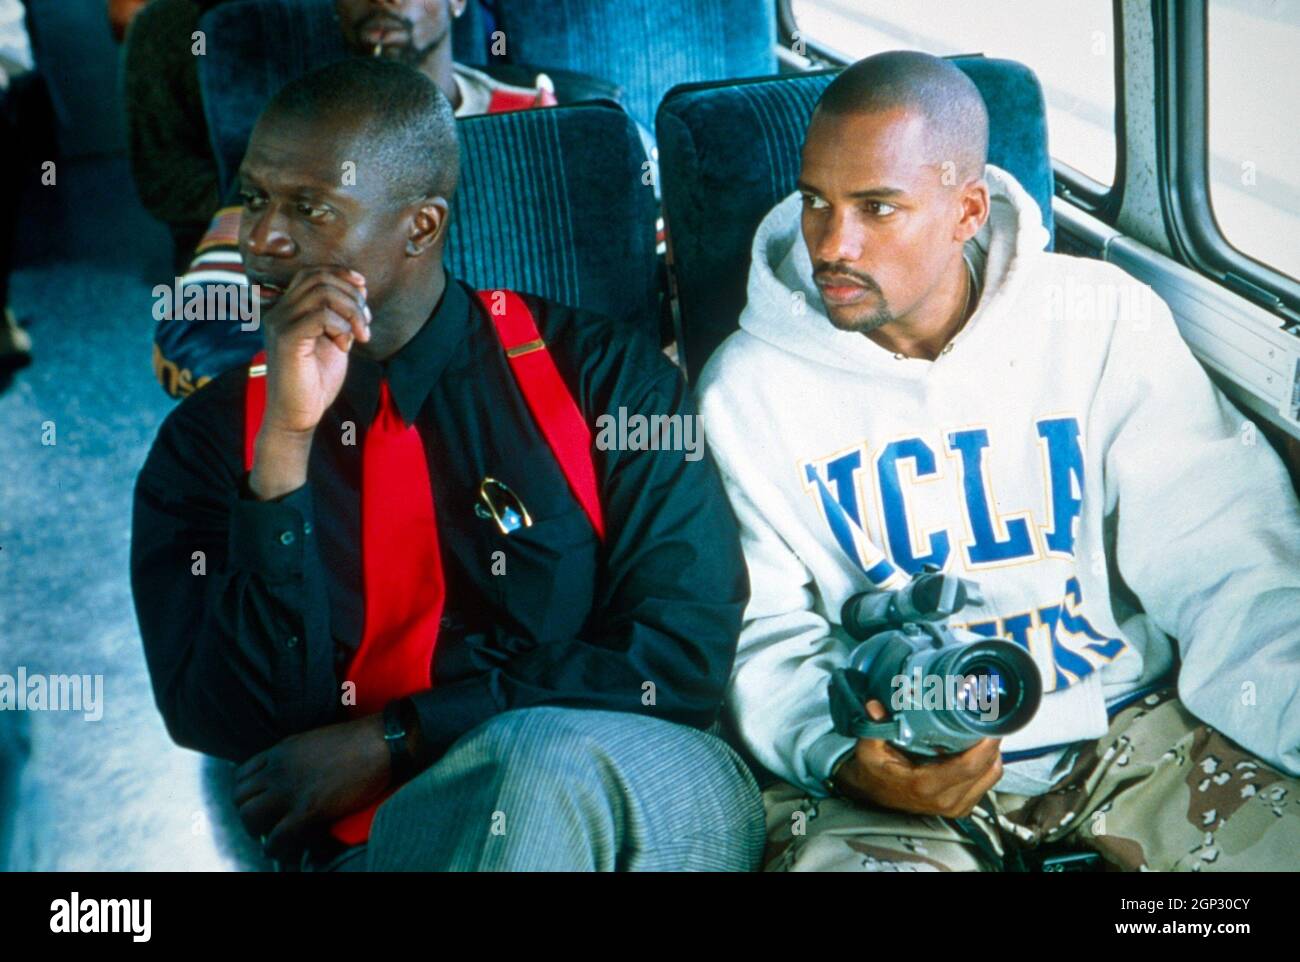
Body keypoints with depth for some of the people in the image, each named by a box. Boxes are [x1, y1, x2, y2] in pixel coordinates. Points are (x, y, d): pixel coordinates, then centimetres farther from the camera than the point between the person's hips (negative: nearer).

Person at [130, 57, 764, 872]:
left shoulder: (600, 373, 3)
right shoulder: (212, 437, 7)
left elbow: (684, 655, -5)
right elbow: (232, 731, -4)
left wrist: (389, 742, -8)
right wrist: (287, 442, -14)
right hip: (371, 839, 1)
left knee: (551, 760, -35)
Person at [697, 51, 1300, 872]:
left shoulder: (1107, 326, -2)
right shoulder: (749, 388, -3)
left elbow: (1226, 562, -4)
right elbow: (767, 637, -1)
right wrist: (840, 758, -22)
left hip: (1126, 721, 2)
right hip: (899, 765, -1)